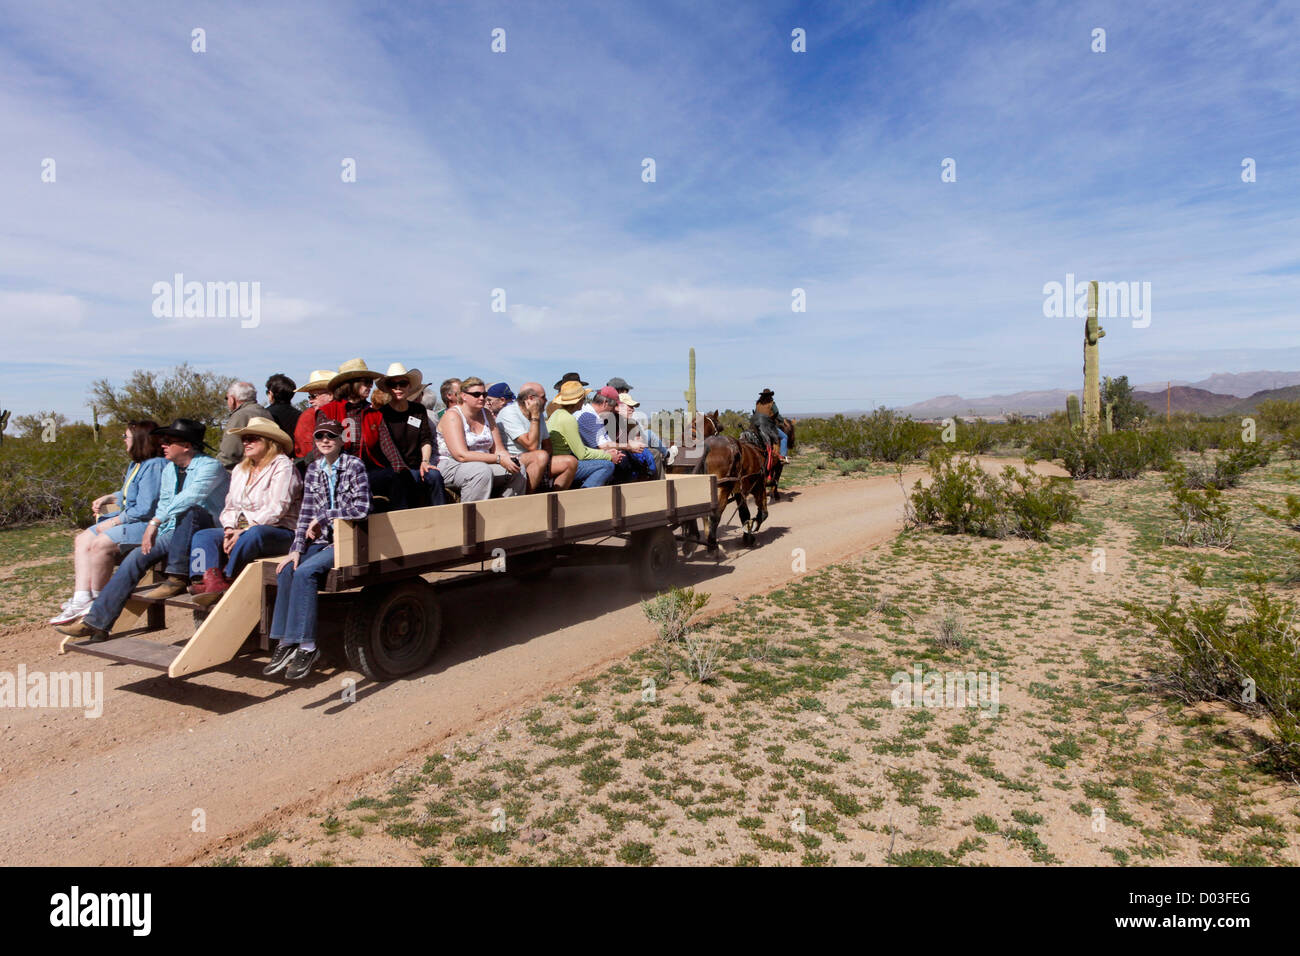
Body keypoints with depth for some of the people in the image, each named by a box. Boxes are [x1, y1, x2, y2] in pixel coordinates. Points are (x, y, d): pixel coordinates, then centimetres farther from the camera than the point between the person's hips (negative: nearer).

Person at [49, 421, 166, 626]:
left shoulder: (155, 466, -18)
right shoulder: (136, 464, 17)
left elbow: (145, 509, -22)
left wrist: (114, 522, -13)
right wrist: (109, 498, 14)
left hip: (147, 524, -12)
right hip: (128, 519, 12)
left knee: (100, 543, -23)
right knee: (83, 540, 5)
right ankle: (81, 599, -3)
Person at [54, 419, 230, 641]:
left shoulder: (210, 466, -14)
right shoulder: (169, 469, 16)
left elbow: (190, 496, -31)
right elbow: (164, 503, 23)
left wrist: (155, 522, -34)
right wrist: (154, 533, 7)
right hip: (177, 533, 8)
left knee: (188, 510, -37)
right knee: (137, 557, -8)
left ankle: (178, 579, -29)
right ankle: (96, 621, -2)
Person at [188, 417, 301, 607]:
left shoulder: (282, 466, -3)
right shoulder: (240, 469, 22)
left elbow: (276, 509, -14)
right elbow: (230, 506, 17)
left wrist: (245, 530, -18)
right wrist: (229, 529, -4)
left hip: (278, 531, -7)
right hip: (240, 529, 8)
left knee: (253, 534, -38)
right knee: (203, 535, -13)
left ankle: (228, 581, -27)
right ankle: (212, 581, -35)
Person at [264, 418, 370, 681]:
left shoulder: (355, 465, -6)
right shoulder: (313, 469, 12)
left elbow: (361, 509, -14)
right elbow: (306, 512, 8)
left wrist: (322, 517, -10)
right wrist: (296, 548, -2)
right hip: (321, 539, 6)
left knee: (305, 572, -25)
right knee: (286, 571, -18)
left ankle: (306, 646, -19)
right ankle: (286, 642, -12)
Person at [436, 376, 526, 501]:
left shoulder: (486, 414, 12)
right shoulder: (452, 416, -10)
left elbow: (499, 449, 8)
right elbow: (461, 455, -22)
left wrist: (509, 460, -16)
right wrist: (498, 459, -25)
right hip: (451, 466, -7)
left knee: (518, 470, -10)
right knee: (483, 472, -35)